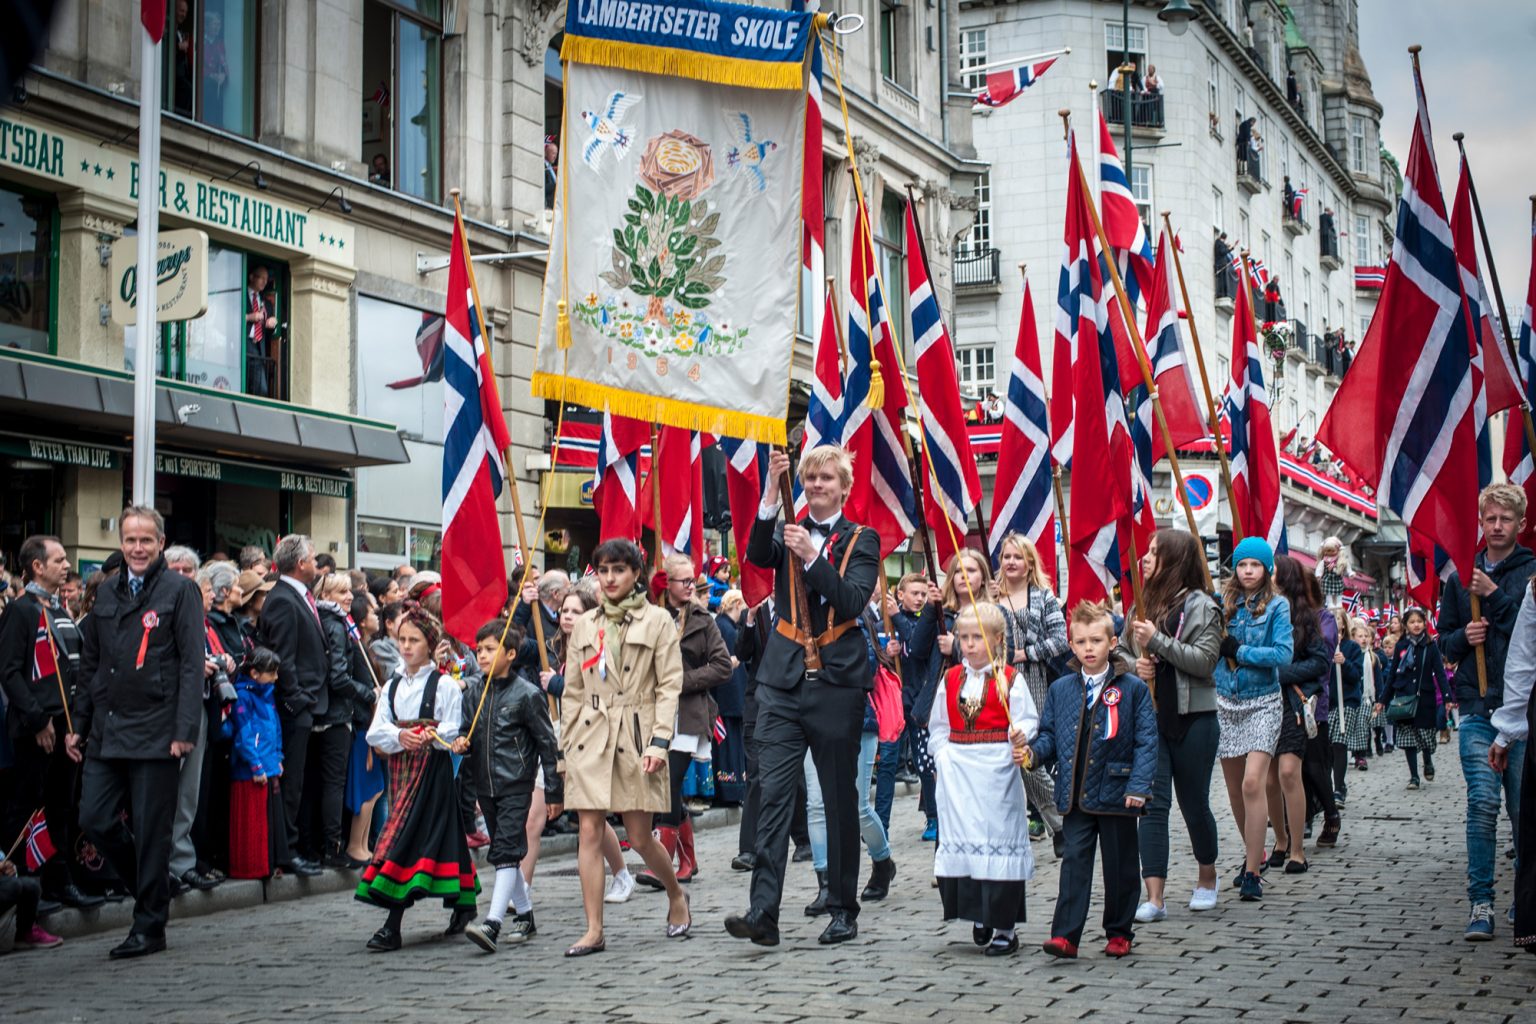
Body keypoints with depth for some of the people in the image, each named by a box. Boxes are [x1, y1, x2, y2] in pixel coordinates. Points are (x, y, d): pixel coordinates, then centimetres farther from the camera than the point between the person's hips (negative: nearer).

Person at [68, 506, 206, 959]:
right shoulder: (106, 594, 14)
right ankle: (150, 888, 25)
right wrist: (79, 725, 13)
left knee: (151, 831, 0)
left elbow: (193, 663, -8)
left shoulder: (180, 590, -3)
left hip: (155, 731, -6)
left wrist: (185, 730, -15)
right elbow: (89, 664, 19)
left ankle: (149, 926, 11)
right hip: (106, 731, 6)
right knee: (96, 820, 3)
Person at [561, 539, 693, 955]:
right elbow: (572, 691, 15)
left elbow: (669, 686, -3)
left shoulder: (658, 621, 2)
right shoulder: (585, 625, 12)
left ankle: (676, 896, 29)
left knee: (639, 836, 1)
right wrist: (567, 745, 9)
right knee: (589, 832, -3)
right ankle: (594, 931, 0)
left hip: (636, 735, -3)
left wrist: (659, 741, -12)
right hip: (590, 736, 3)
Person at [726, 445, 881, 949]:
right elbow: (757, 555, -12)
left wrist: (812, 555, -20)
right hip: (783, 680, 1)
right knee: (774, 793, -7)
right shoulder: (787, 532, 11)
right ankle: (763, 911, -11)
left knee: (840, 798, 7)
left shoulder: (861, 541, 6)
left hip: (838, 681, -1)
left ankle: (843, 909, 18)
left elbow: (853, 601, -9)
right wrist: (771, 496, -23)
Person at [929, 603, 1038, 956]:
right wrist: (942, 756, 6)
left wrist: (1021, 735, -26)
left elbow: (1027, 720, -7)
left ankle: (1005, 927, 6)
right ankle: (979, 915, 21)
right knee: (961, 842, 4)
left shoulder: (1010, 679, -2)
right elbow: (938, 726, 17)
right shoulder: (950, 679, 10)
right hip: (957, 773, 4)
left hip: (998, 770, -4)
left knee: (1000, 841, -2)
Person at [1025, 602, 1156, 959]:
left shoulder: (1132, 689, -2)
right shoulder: (1060, 689, 8)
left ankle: (1119, 932, 21)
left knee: (1119, 865, 8)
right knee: (1074, 861, -3)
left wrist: (1139, 786, -13)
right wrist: (1033, 750, -8)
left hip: (1116, 793, -2)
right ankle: (1065, 934, -5)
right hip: (1075, 793, 2)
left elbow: (1146, 741, -4)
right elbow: (1050, 735, 14)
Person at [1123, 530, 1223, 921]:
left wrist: (1157, 641, -17)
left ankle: (1207, 878, 32)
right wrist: (1138, 665, 1)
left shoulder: (1199, 605, -6)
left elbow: (1205, 660, -16)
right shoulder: (1147, 603, 12)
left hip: (1193, 719, -4)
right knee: (1152, 804, -4)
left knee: (1194, 803, 8)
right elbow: (1132, 652, 24)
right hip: (1151, 717, 4)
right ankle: (1154, 898, -7)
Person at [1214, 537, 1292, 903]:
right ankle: (1256, 855, 29)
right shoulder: (1222, 603, 6)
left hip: (1262, 704, -4)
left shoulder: (1277, 606, -3)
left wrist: (1239, 650, -15)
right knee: (1235, 789, 10)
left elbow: (1283, 654, -13)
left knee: (1253, 783, -15)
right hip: (1225, 704, 4)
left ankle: (1252, 872, -12)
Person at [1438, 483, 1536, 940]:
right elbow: (1444, 640, 17)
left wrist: (1495, 595, -13)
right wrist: (1464, 637, -4)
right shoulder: (1461, 575, 12)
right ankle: (1481, 903, -2)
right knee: (1482, 803, -6)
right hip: (1477, 709, 2)